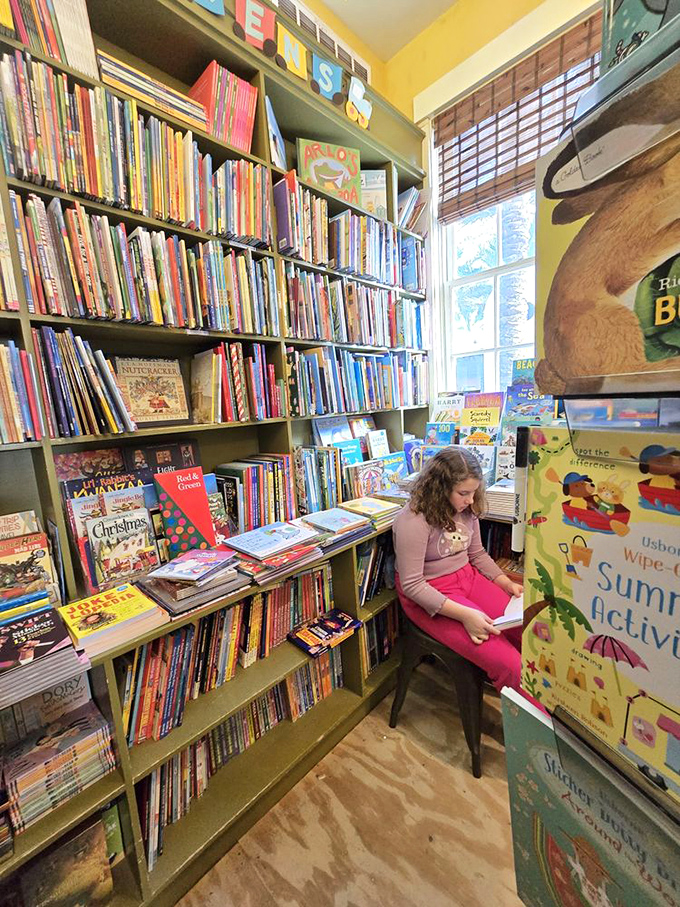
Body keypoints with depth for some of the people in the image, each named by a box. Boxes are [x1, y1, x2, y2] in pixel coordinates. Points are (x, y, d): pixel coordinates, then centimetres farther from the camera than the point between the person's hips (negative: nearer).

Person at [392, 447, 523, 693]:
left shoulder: (466, 510, 0)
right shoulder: (413, 521, -24)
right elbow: (411, 585, -22)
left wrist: (508, 584, 1)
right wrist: (464, 614, -26)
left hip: (468, 578, 7)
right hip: (429, 596, -7)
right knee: (508, 664, -17)